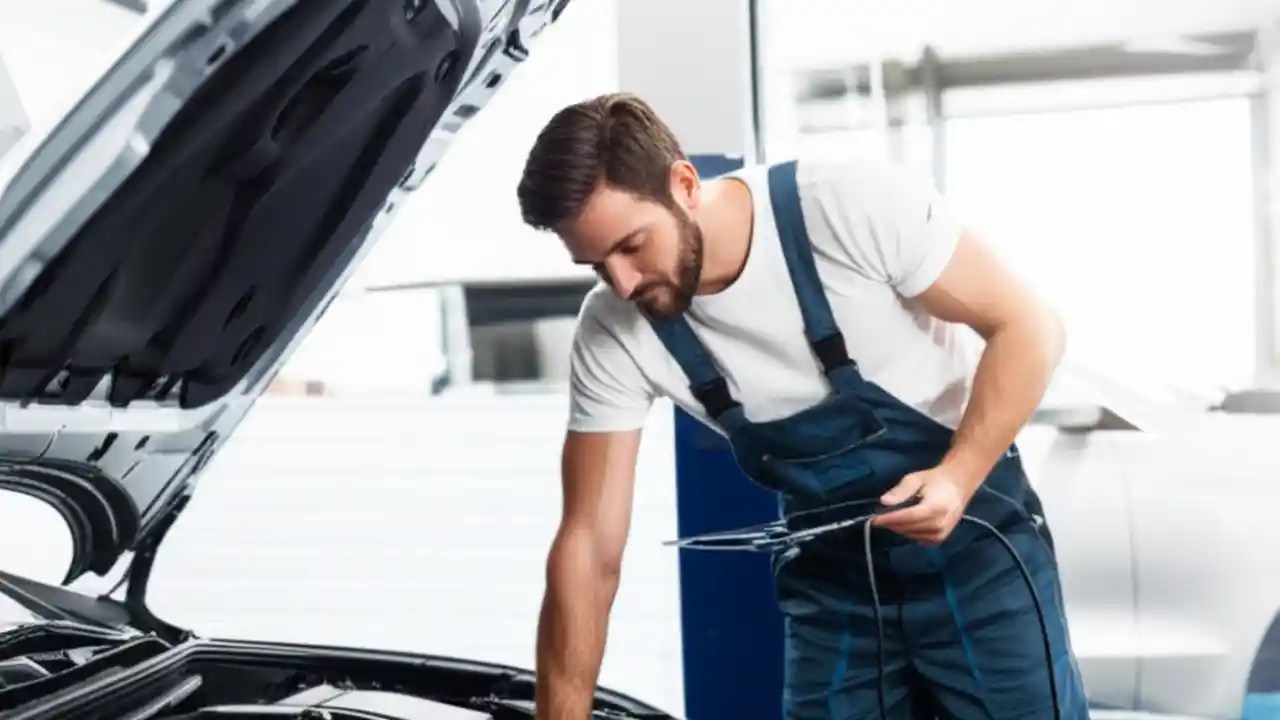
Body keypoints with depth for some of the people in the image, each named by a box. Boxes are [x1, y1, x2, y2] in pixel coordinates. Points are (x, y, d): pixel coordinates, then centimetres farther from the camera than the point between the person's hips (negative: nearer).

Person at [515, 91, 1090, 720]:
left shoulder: (855, 206, -24)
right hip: (829, 580, 3)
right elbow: (589, 549, -11)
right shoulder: (612, 335, -15)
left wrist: (958, 477, -29)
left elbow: (1028, 329, -15)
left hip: (975, 546, -3)